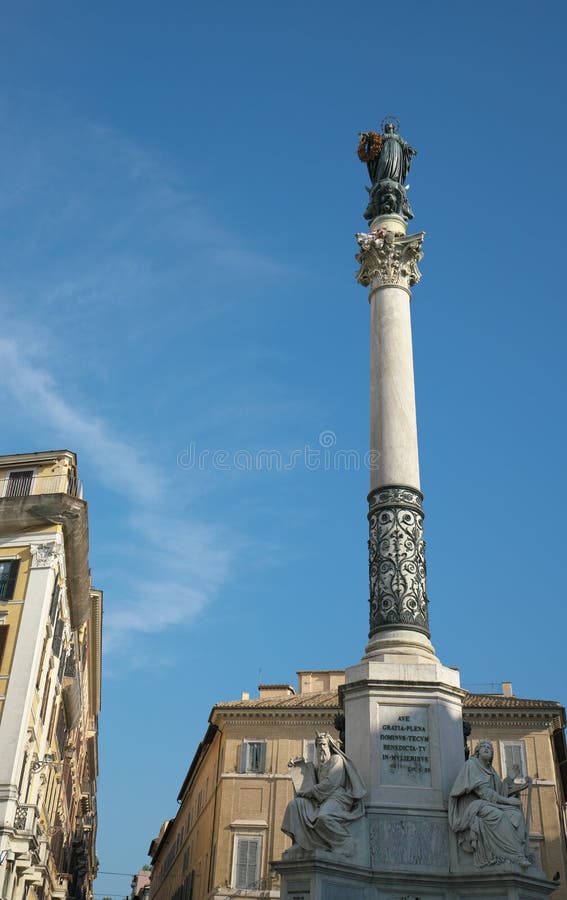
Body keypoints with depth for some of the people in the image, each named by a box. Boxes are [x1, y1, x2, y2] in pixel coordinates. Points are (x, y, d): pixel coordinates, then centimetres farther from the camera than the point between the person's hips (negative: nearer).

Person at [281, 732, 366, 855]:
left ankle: (344, 846, -24)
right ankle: (299, 844, -13)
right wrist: (301, 761, 25)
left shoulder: (336, 760, 0)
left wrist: (307, 792, -9)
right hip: (322, 799, 8)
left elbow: (330, 783, -13)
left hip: (336, 797, -8)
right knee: (294, 804, -9)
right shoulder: (319, 765, 23)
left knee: (323, 817, -38)